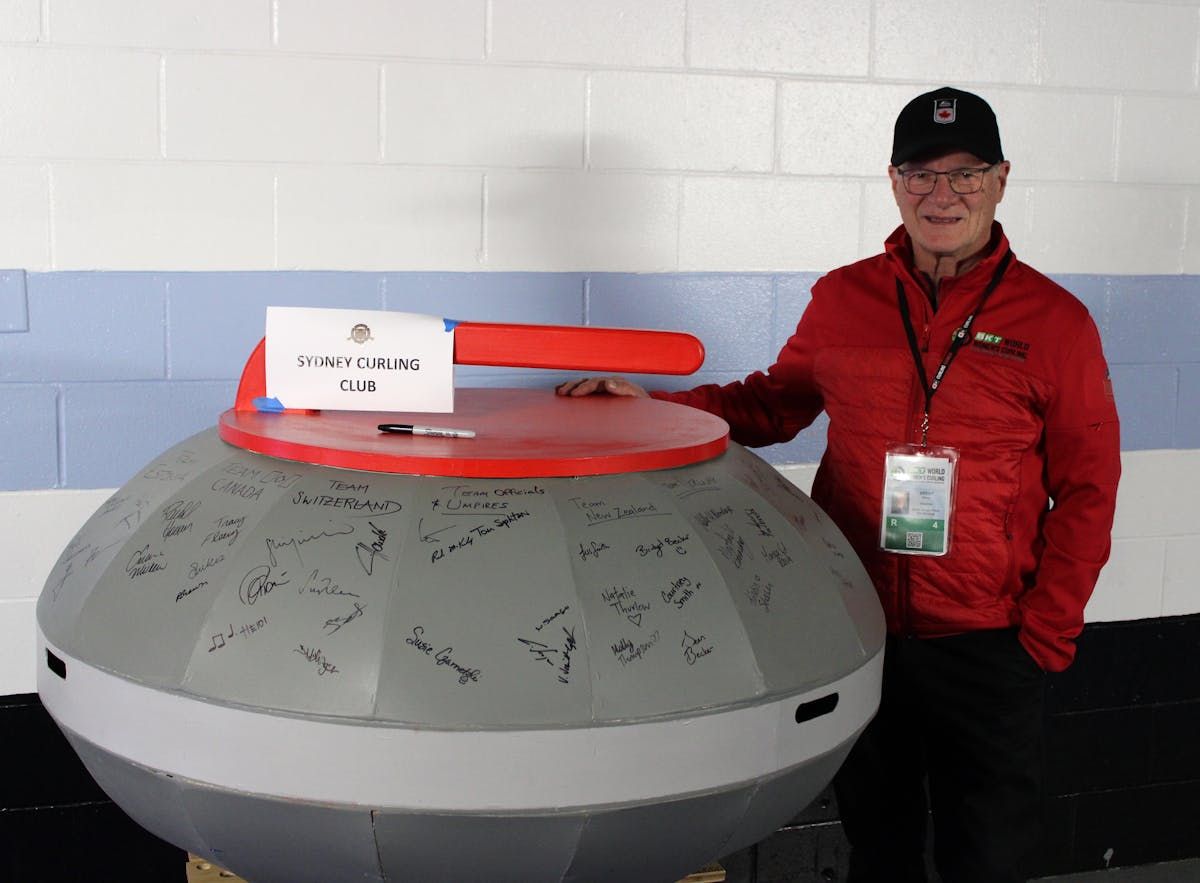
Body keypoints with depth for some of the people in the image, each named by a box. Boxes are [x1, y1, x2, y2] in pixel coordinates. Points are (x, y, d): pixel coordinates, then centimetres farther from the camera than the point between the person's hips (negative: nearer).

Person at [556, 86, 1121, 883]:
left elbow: (1087, 490, -2)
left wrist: (1046, 632, -6)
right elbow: (775, 405, 15)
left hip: (987, 647, -2)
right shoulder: (842, 298, 3)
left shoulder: (1053, 319, -5)